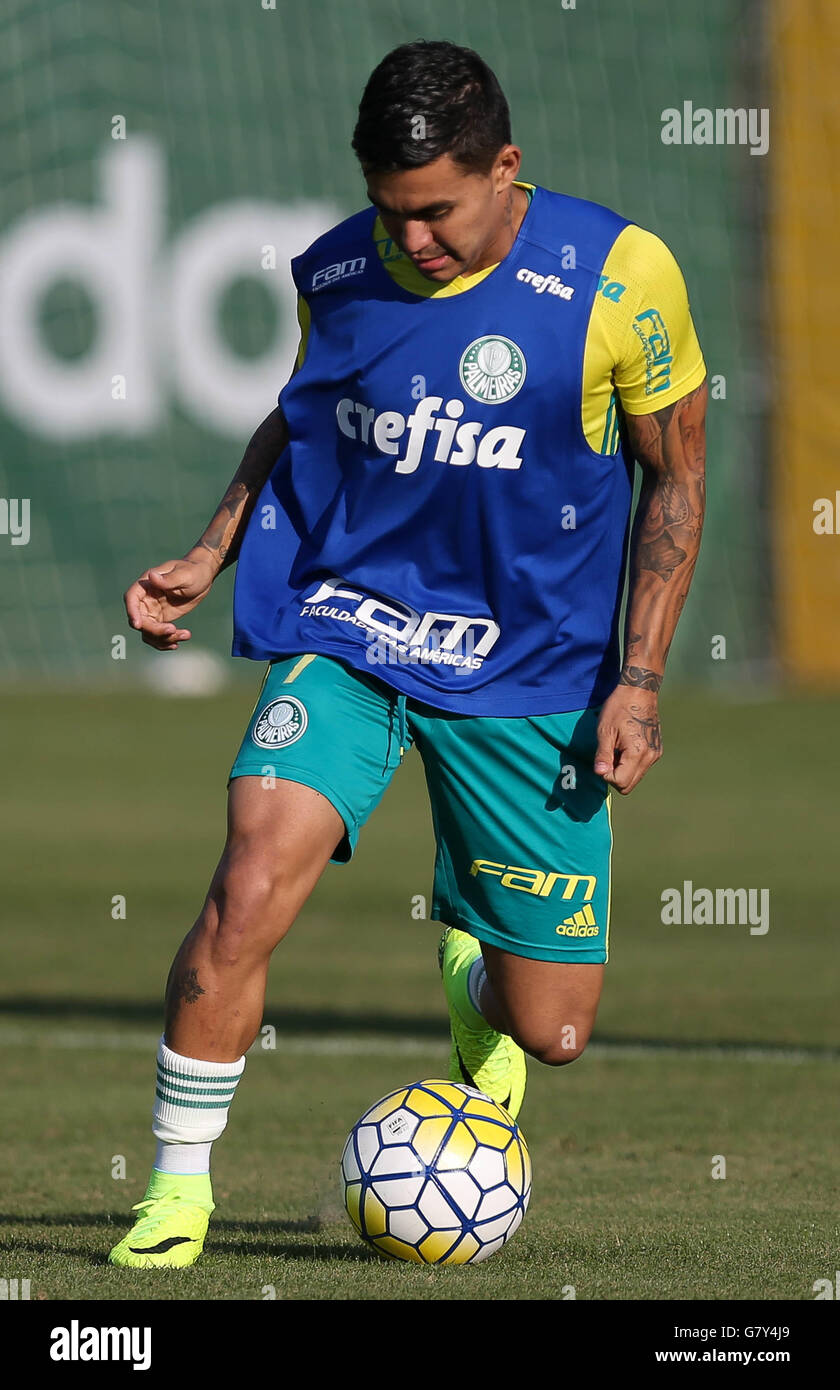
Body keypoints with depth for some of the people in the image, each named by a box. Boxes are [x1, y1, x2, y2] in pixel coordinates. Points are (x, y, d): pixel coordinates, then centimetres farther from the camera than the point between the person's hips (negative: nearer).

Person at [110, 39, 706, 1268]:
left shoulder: (620, 277, -12)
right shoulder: (337, 272, -3)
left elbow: (674, 477, -1)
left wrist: (638, 678, -7)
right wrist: (208, 558, 4)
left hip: (528, 673, -1)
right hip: (344, 632, 1)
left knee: (552, 1030, 3)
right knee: (251, 887, -26)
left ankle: (468, 962, 42)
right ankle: (179, 1187, -8)